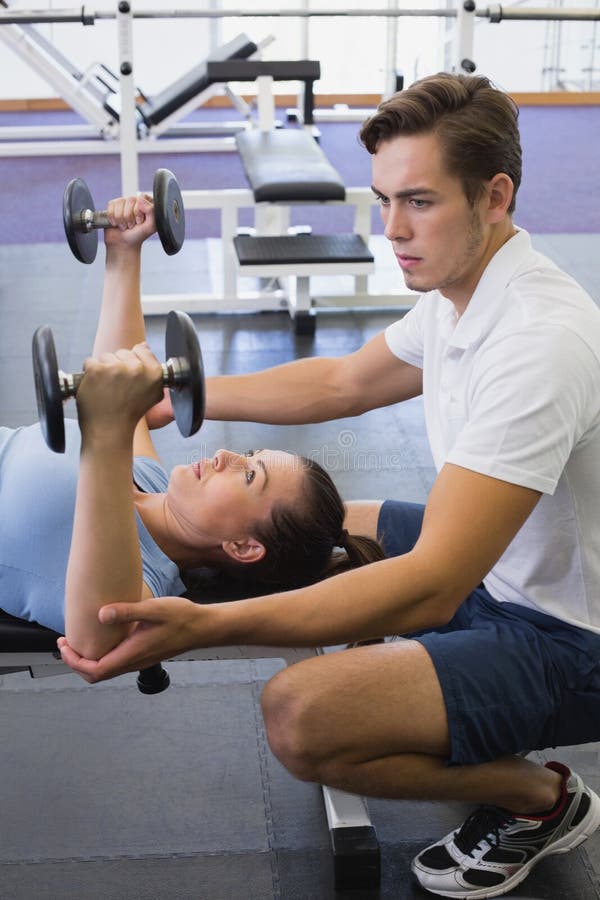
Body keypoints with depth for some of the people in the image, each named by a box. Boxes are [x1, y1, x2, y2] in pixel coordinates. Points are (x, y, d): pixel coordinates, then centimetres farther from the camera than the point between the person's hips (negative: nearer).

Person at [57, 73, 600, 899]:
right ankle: (485, 732, 16)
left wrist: (204, 625, -43)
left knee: (300, 717, -25)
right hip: (503, 569, 10)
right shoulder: (463, 289, -1)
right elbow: (342, 383, 16)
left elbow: (432, 585, -37)